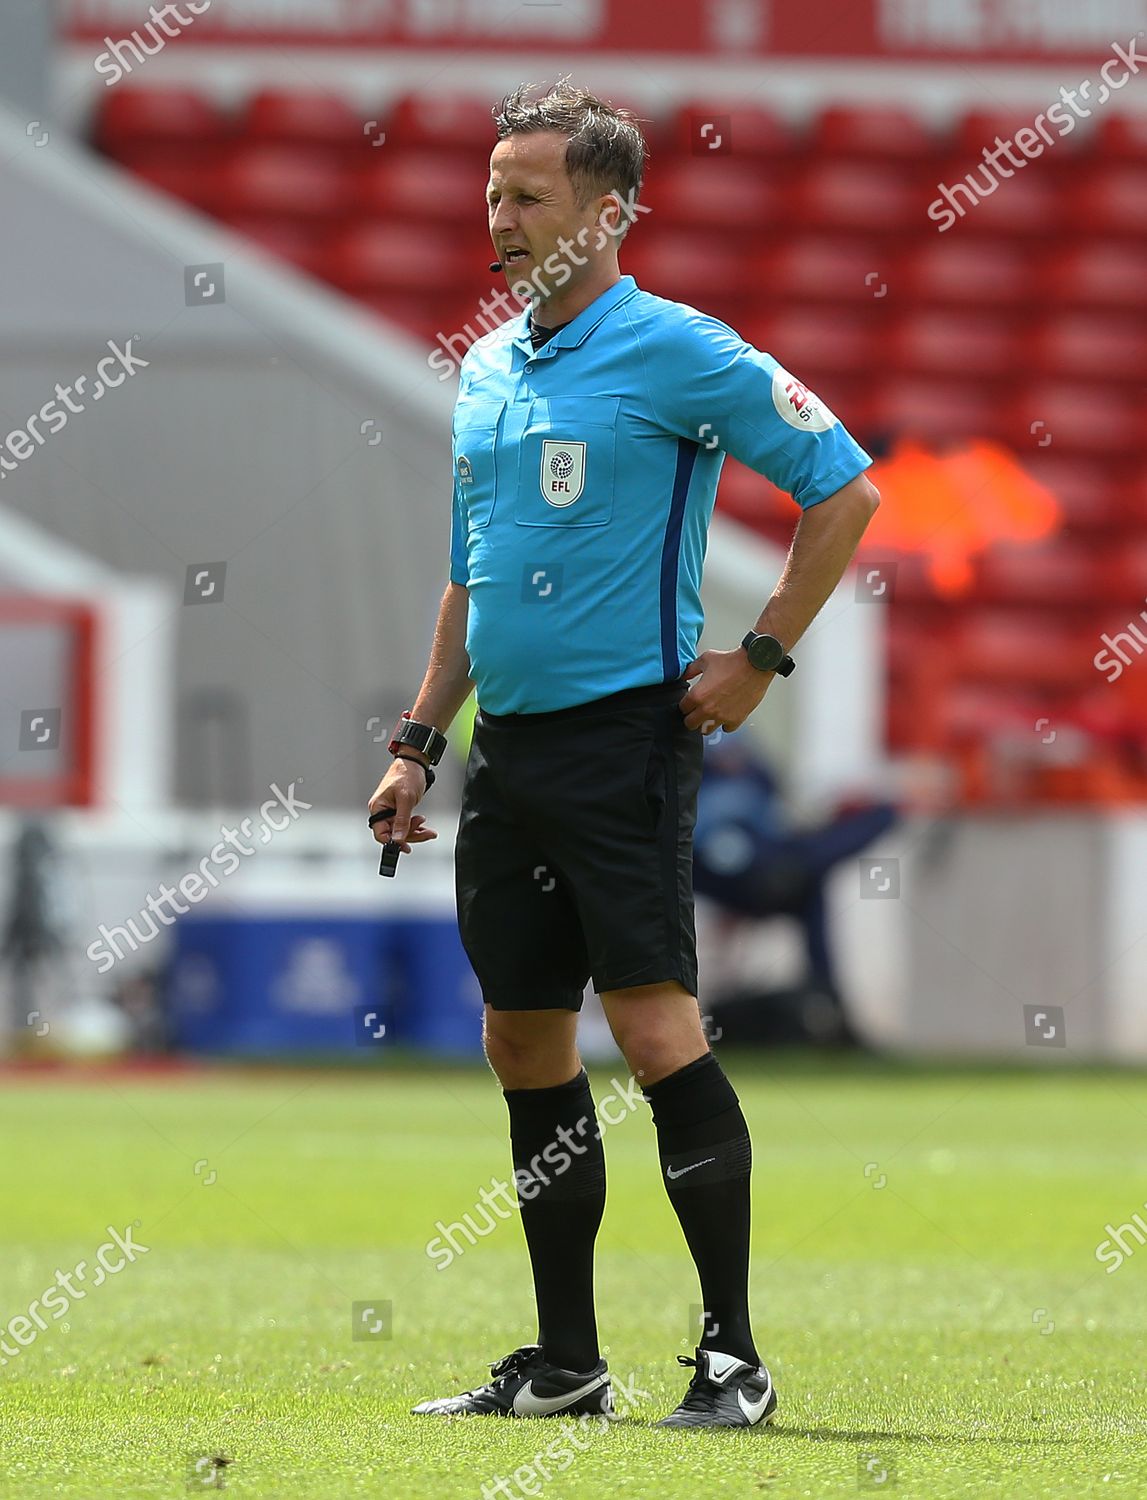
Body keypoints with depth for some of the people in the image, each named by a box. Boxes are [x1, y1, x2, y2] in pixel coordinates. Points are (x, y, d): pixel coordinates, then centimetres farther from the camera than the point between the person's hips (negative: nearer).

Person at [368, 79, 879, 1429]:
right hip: (507, 747, 8)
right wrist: (420, 739, 18)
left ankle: (733, 1355, -9)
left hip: (624, 734, -8)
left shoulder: (675, 351, -7)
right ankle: (564, 1364, 16)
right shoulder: (486, 368, 15)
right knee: (524, 1043, 8)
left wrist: (760, 657, -9)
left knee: (654, 1028, -14)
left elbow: (843, 486, -7)